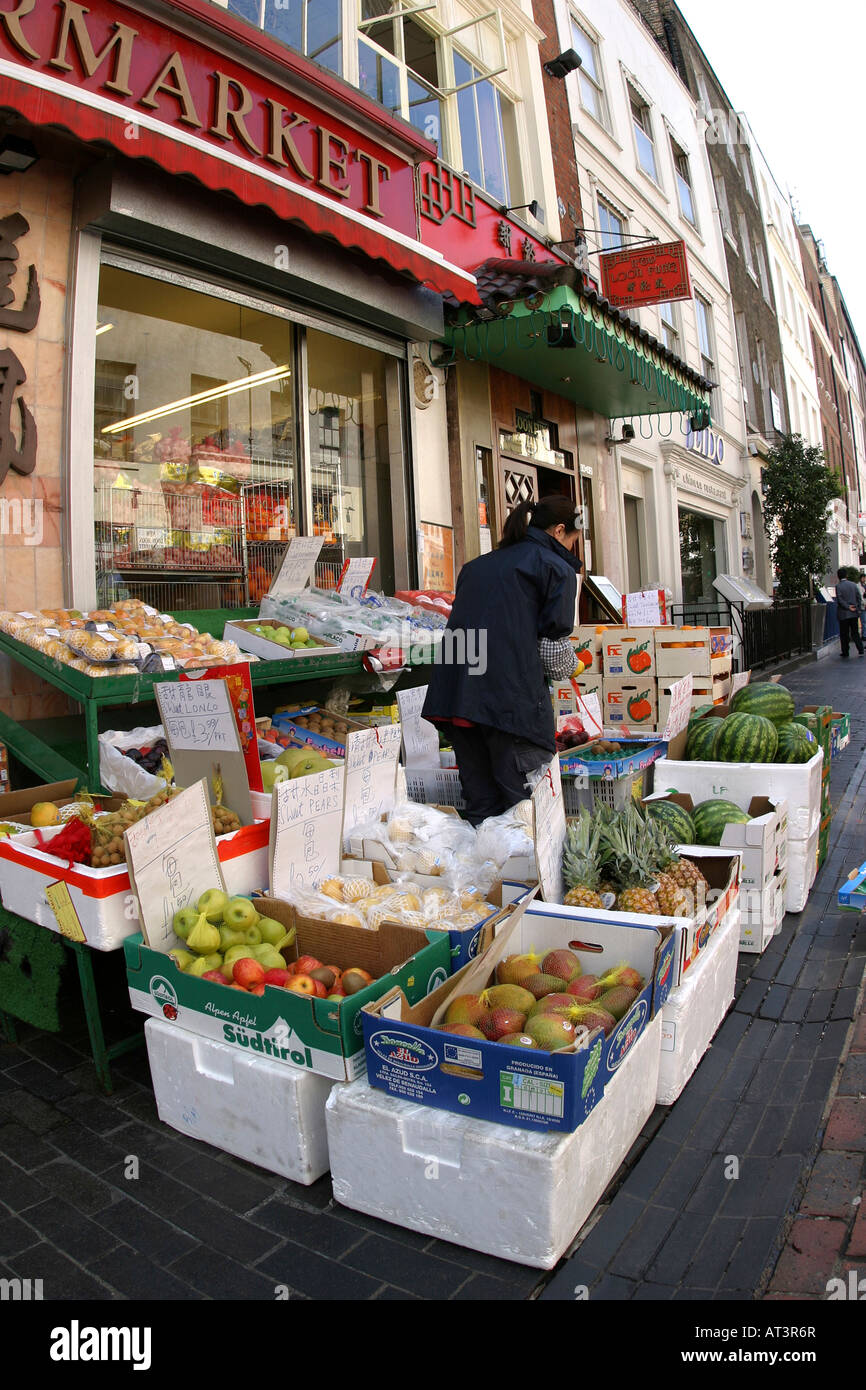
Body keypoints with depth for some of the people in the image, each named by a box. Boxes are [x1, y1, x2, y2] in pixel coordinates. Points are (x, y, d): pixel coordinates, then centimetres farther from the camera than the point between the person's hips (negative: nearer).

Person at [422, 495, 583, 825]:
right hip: (513, 698, -6)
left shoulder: (477, 565, 26)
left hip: (452, 696, 6)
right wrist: (567, 668, 19)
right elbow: (553, 647, -1)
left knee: (480, 808, 12)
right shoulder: (557, 567, 7)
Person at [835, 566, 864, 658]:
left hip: (843, 614, -4)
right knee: (855, 632, 13)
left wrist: (848, 607, -8)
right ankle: (861, 651, 8)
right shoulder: (854, 584, 4)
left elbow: (840, 600, -15)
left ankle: (845, 653, 6)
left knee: (844, 635, 3)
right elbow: (859, 597, 4)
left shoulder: (838, 586, -10)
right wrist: (858, 608, 7)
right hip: (854, 613, 4)